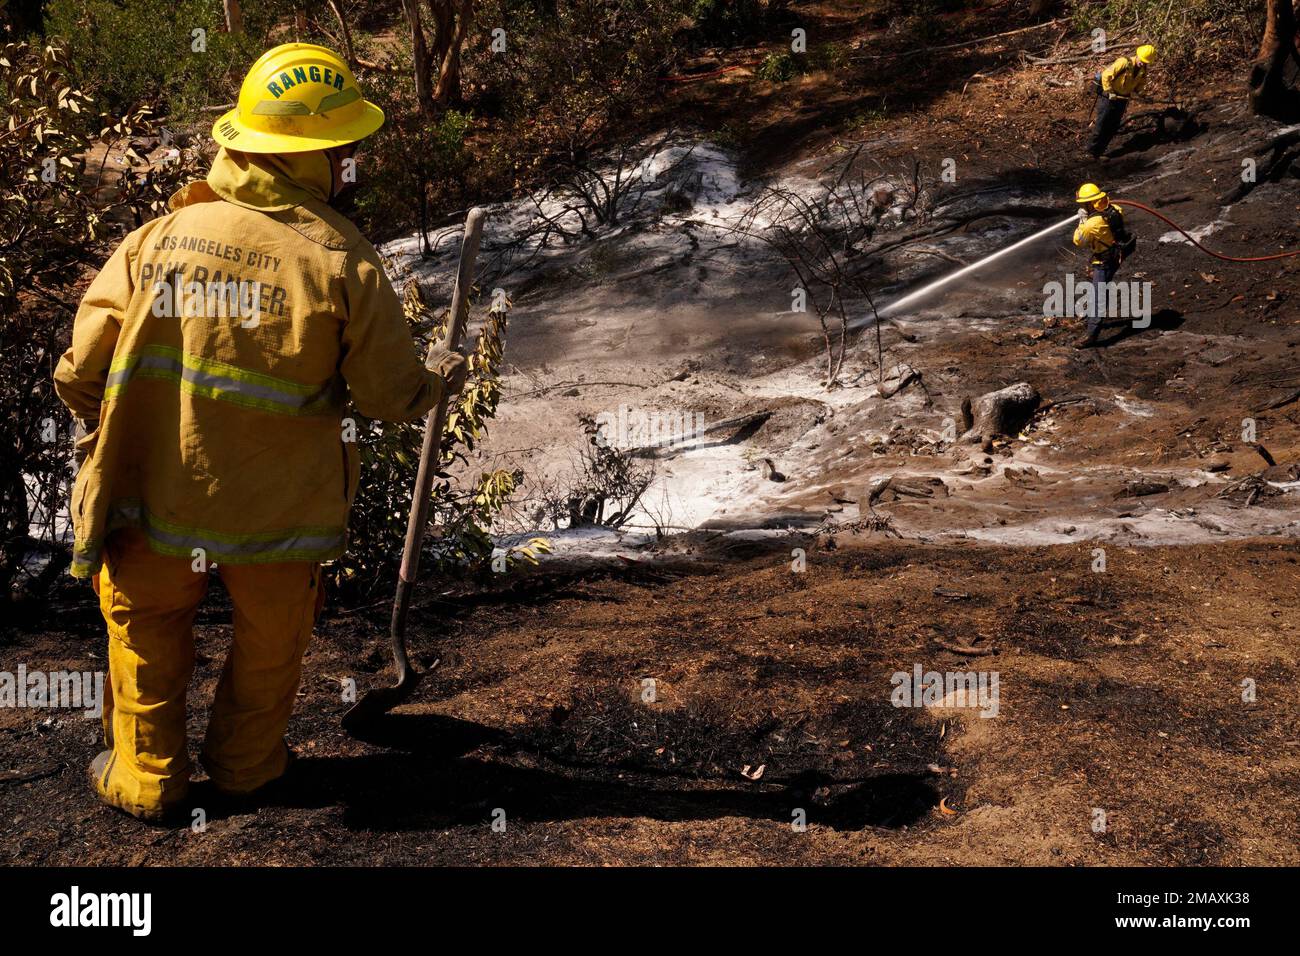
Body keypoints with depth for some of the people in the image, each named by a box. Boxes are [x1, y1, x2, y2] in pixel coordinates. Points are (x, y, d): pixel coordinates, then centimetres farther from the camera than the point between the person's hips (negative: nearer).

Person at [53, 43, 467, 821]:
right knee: (270, 642, 25)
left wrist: (111, 429, 18)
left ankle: (146, 780, 38)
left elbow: (79, 374, -5)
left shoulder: (158, 238, -8)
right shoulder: (344, 262, -14)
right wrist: (440, 379, 16)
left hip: (155, 502, 1)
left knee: (149, 638, 25)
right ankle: (246, 764, 43)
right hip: (278, 516, -1)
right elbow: (393, 396, -7)